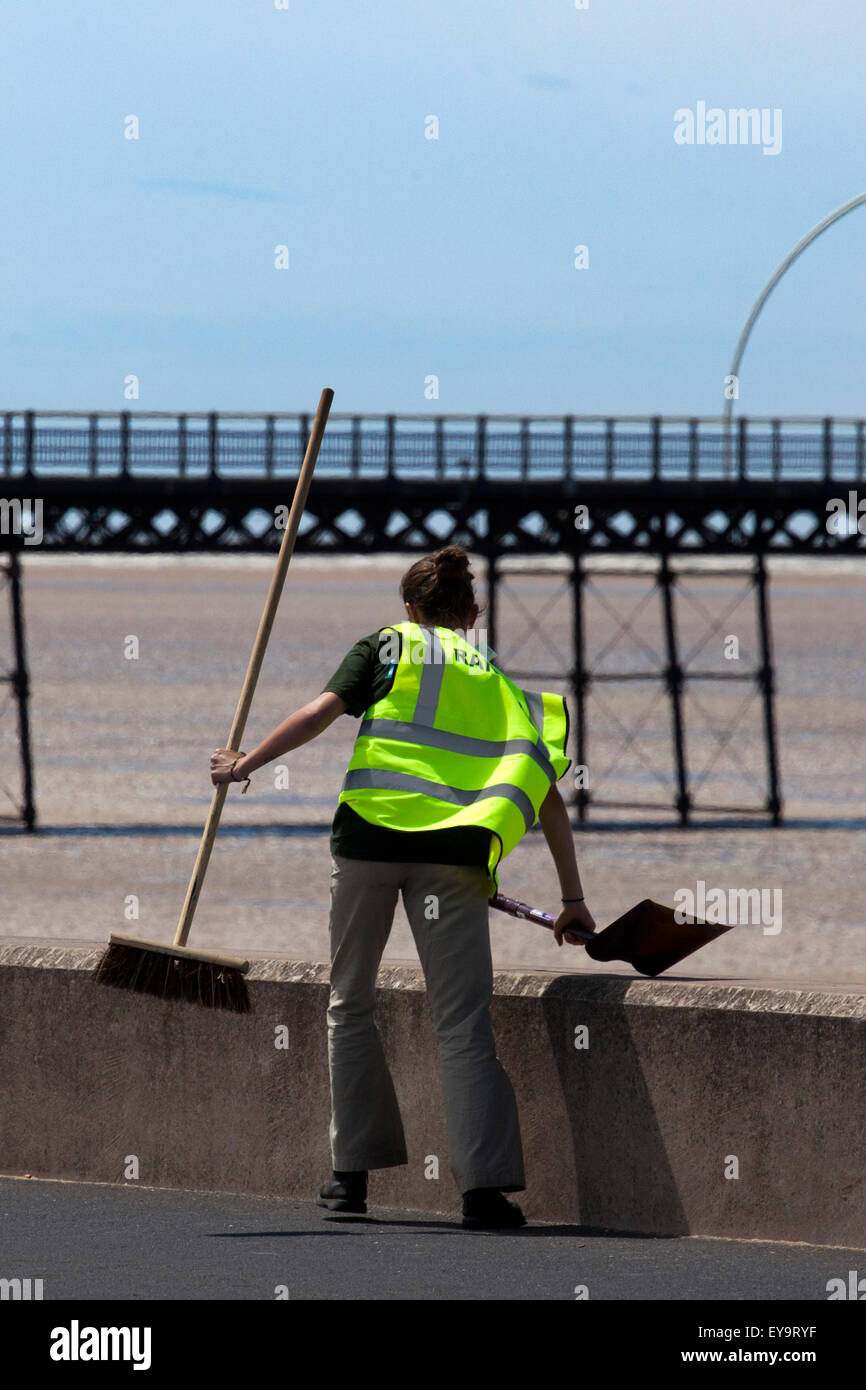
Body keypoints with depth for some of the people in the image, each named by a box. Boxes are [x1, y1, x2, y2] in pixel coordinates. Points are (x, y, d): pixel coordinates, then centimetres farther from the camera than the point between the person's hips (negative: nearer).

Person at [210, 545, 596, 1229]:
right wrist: (573, 900, 21)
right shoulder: (501, 680, 21)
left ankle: (353, 1171, 16)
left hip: (370, 834, -1)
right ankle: (484, 1184, -13)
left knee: (351, 1005, 15)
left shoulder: (388, 646, 15)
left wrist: (247, 763, 10)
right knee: (464, 1023, -2)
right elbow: (549, 797, 18)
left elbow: (320, 713, 0)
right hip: (455, 853, 1)